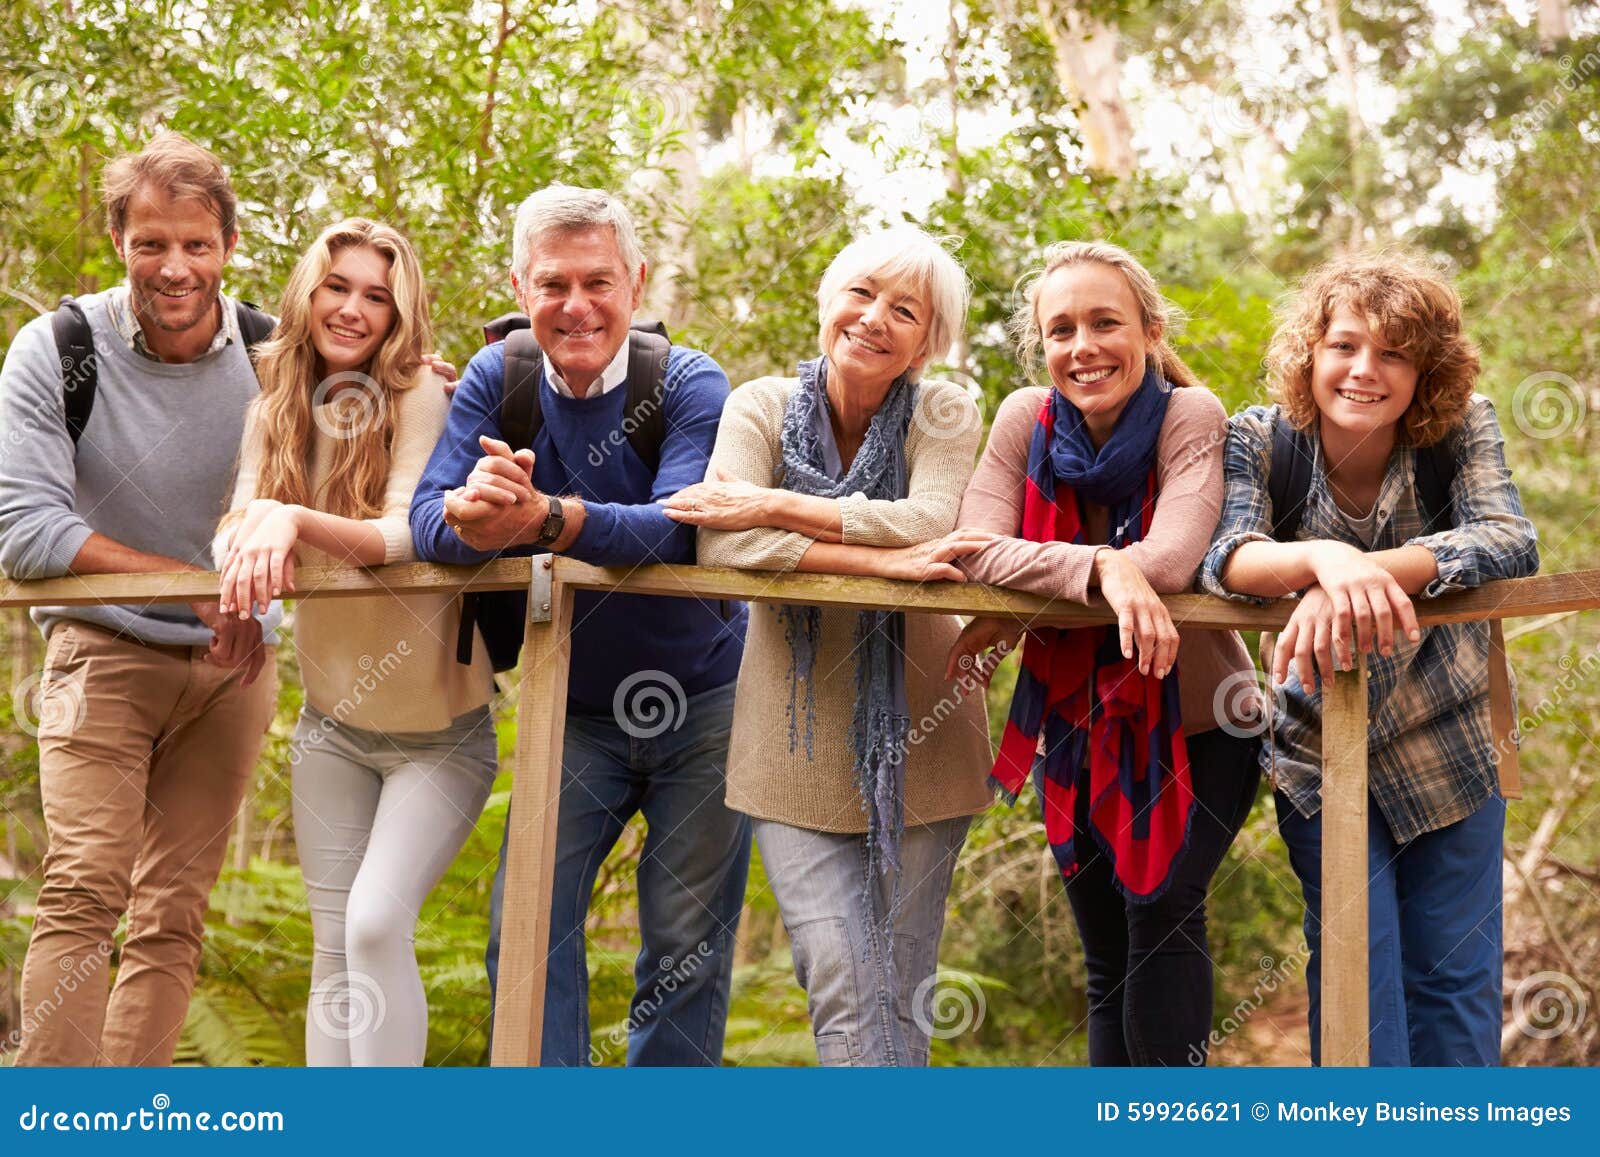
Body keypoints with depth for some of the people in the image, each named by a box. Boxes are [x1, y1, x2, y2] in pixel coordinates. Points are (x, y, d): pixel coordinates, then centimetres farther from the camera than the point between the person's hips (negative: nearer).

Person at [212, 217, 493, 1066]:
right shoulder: (272, 411, 1)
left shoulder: (421, 400, -15)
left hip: (436, 730, -5)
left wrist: (295, 520, -41)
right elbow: (234, 527, -6)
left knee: (377, 921, -18)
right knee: (334, 952, 7)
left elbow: (408, 533, -25)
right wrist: (253, 535, -29)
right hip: (332, 726, 5)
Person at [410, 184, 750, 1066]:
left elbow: (681, 529, -34)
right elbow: (427, 519, -16)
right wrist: (474, 520, -43)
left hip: (701, 703, -3)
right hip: (574, 710, 3)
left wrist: (544, 517, -52)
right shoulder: (497, 380, -6)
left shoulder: (690, 386, -16)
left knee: (685, 943, 3)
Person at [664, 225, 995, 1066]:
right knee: (841, 983, -8)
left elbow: (931, 522, -24)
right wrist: (882, 560, -26)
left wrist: (772, 504, -23)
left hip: (915, 739, 0)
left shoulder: (946, 415, -3)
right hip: (798, 737, 0)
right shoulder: (763, 406, -3)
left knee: (899, 995, 7)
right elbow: (723, 540, -20)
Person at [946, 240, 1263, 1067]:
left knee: (1162, 910, -19)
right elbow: (975, 549, -23)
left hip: (1194, 728, -4)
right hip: (1078, 728, 4)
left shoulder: (1191, 417, -19)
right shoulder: (1026, 418, -9)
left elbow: (1168, 562, -33)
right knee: (1107, 961, 12)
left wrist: (1017, 612, -27)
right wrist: (1103, 570, -38)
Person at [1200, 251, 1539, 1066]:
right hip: (1321, 755, -1)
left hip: (1449, 750, 1)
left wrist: (1359, 575, -43)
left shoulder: (1460, 432, -12)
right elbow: (1221, 556, -27)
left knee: (1454, 977, 8)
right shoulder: (1260, 440, -12)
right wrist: (1325, 558, -49)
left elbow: (1509, 542, -28)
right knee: (1355, 979, -3)